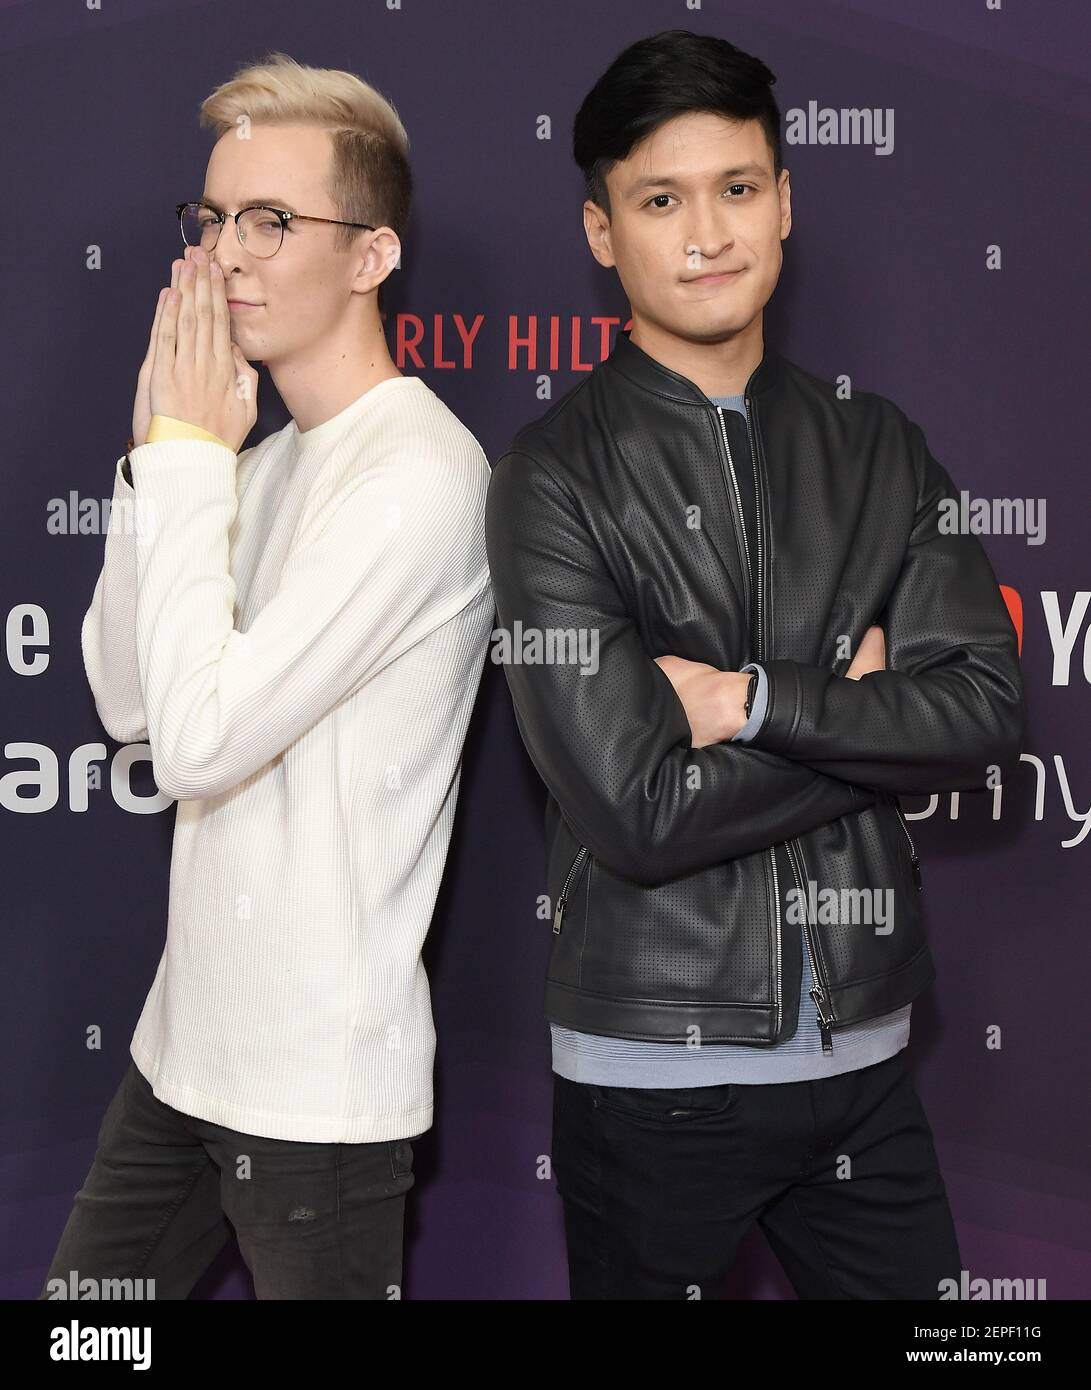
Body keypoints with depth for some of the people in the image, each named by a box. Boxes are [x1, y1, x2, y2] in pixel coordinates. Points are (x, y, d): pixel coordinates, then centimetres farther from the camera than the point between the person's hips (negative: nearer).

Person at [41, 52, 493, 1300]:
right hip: (183, 1045, 8)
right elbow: (125, 700, 6)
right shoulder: (269, 459, 9)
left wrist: (188, 453, -14)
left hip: (314, 1088, -8)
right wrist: (164, 453, -3)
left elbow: (200, 736, -23)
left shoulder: (416, 474, -19)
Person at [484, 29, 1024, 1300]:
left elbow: (984, 718, -7)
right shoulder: (555, 476, -10)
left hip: (862, 1047, 4)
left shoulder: (876, 452, 5)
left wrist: (750, 698, -16)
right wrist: (860, 709, -9)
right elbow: (636, 812, -18)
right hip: (656, 1067, -4)